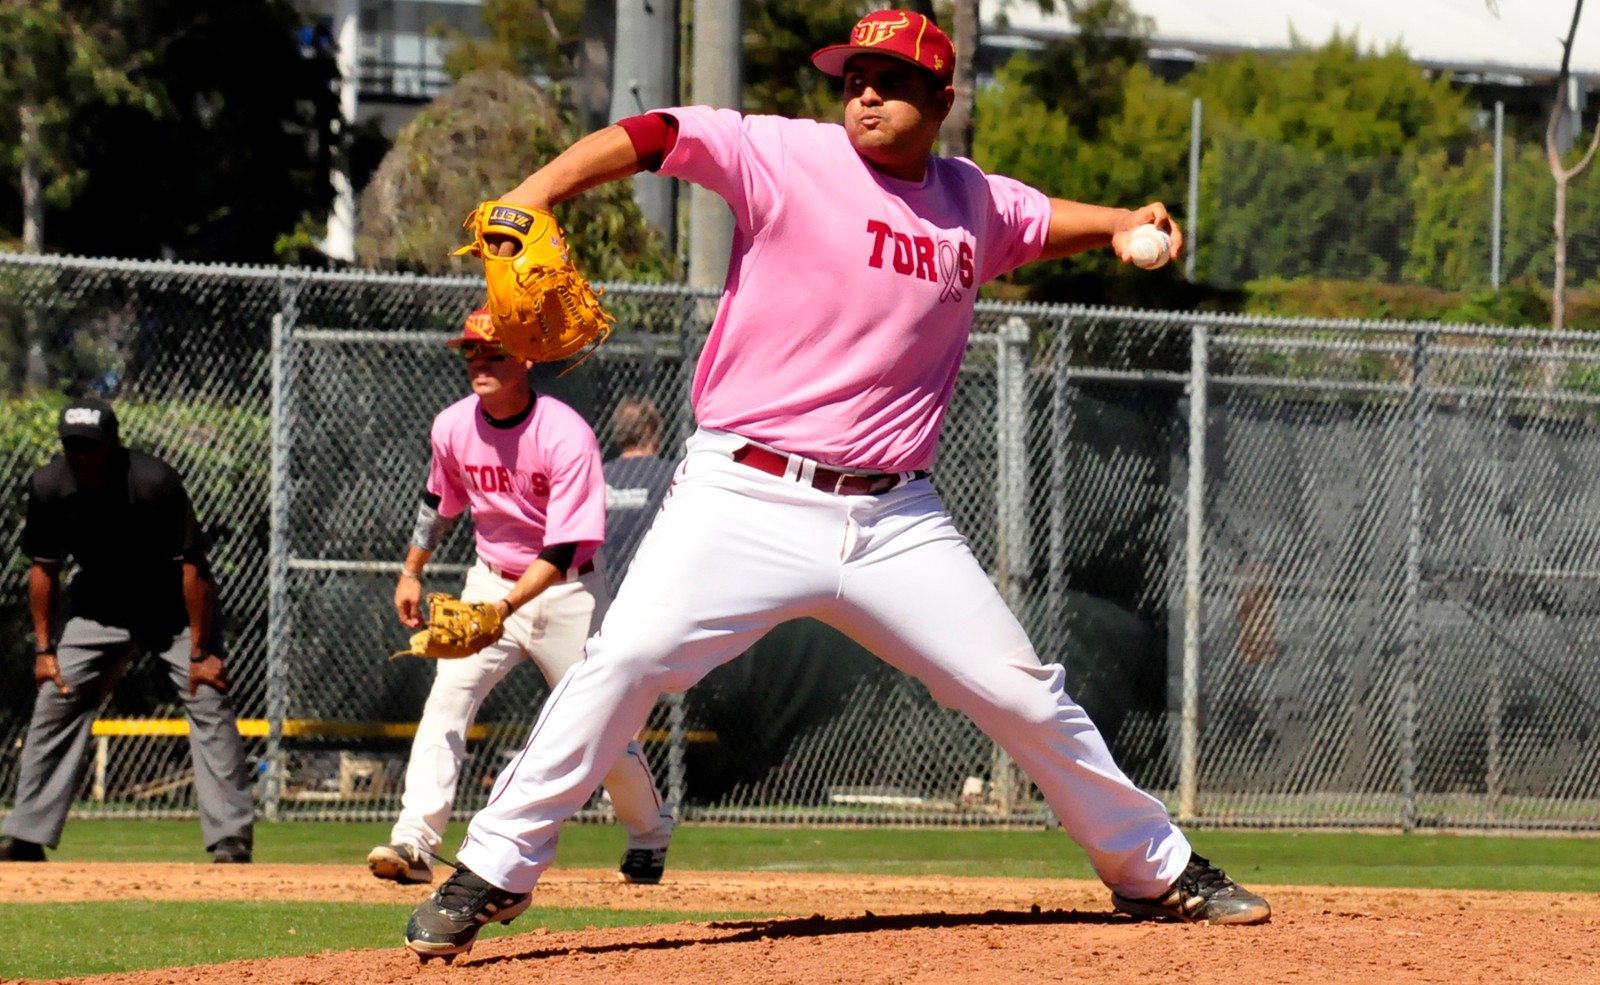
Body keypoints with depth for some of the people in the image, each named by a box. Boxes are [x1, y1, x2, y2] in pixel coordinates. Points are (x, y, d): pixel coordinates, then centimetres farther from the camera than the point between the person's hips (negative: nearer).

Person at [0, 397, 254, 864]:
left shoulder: (155, 483, -29)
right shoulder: (48, 487, -17)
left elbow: (193, 567, -24)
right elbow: (44, 568, -2)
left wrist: (201, 652, -24)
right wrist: (44, 648, -3)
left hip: (175, 606, -4)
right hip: (100, 608, 4)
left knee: (208, 701, -15)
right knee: (55, 700, -1)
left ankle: (231, 839, -16)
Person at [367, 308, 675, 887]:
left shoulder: (566, 436, -24)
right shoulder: (453, 427, -7)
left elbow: (562, 550, -27)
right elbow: (440, 503, 15)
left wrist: (503, 609, -38)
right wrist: (411, 571, 18)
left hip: (566, 588, -4)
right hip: (492, 577, 4)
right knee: (448, 696, -17)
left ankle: (650, 834, 30)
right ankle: (415, 843, -23)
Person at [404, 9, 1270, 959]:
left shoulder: (974, 203, 11)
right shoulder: (788, 156, -4)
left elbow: (1044, 220, 31)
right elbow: (655, 136, -15)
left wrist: (1125, 224, 9)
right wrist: (536, 193, -31)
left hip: (895, 520, 4)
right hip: (746, 499, -4)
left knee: (1023, 693, 6)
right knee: (625, 660, -20)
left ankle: (1156, 869, 24)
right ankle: (494, 871, -9)